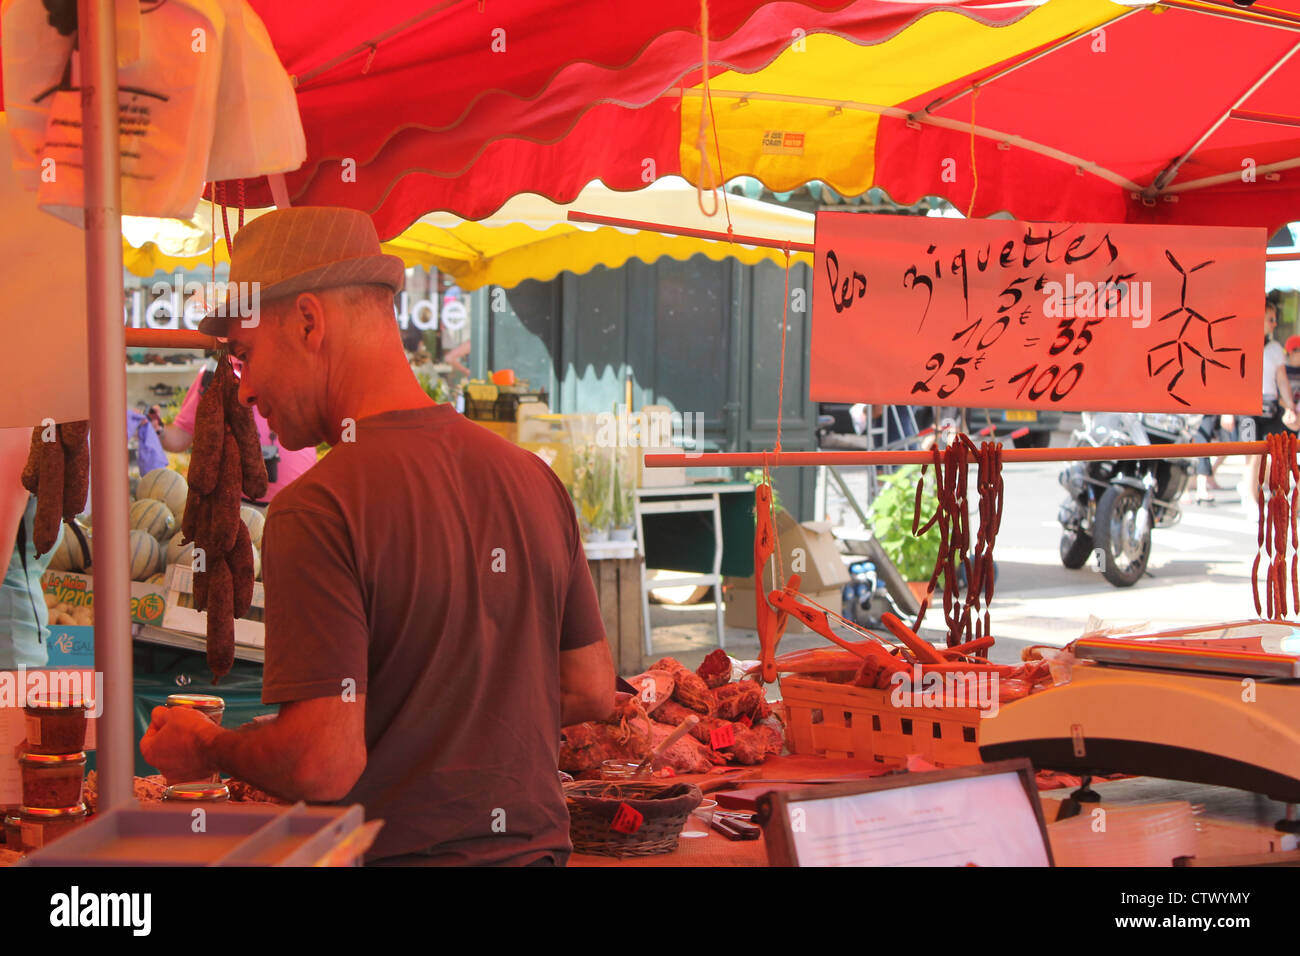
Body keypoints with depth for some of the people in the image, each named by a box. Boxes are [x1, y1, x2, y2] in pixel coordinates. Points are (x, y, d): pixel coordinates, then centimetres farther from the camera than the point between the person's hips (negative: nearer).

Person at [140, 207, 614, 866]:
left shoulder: (318, 510, -19)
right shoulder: (534, 479, 1)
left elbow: (323, 764, -22)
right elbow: (592, 693, 8)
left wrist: (206, 748, -4)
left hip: (398, 851, -6)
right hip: (534, 844, 6)